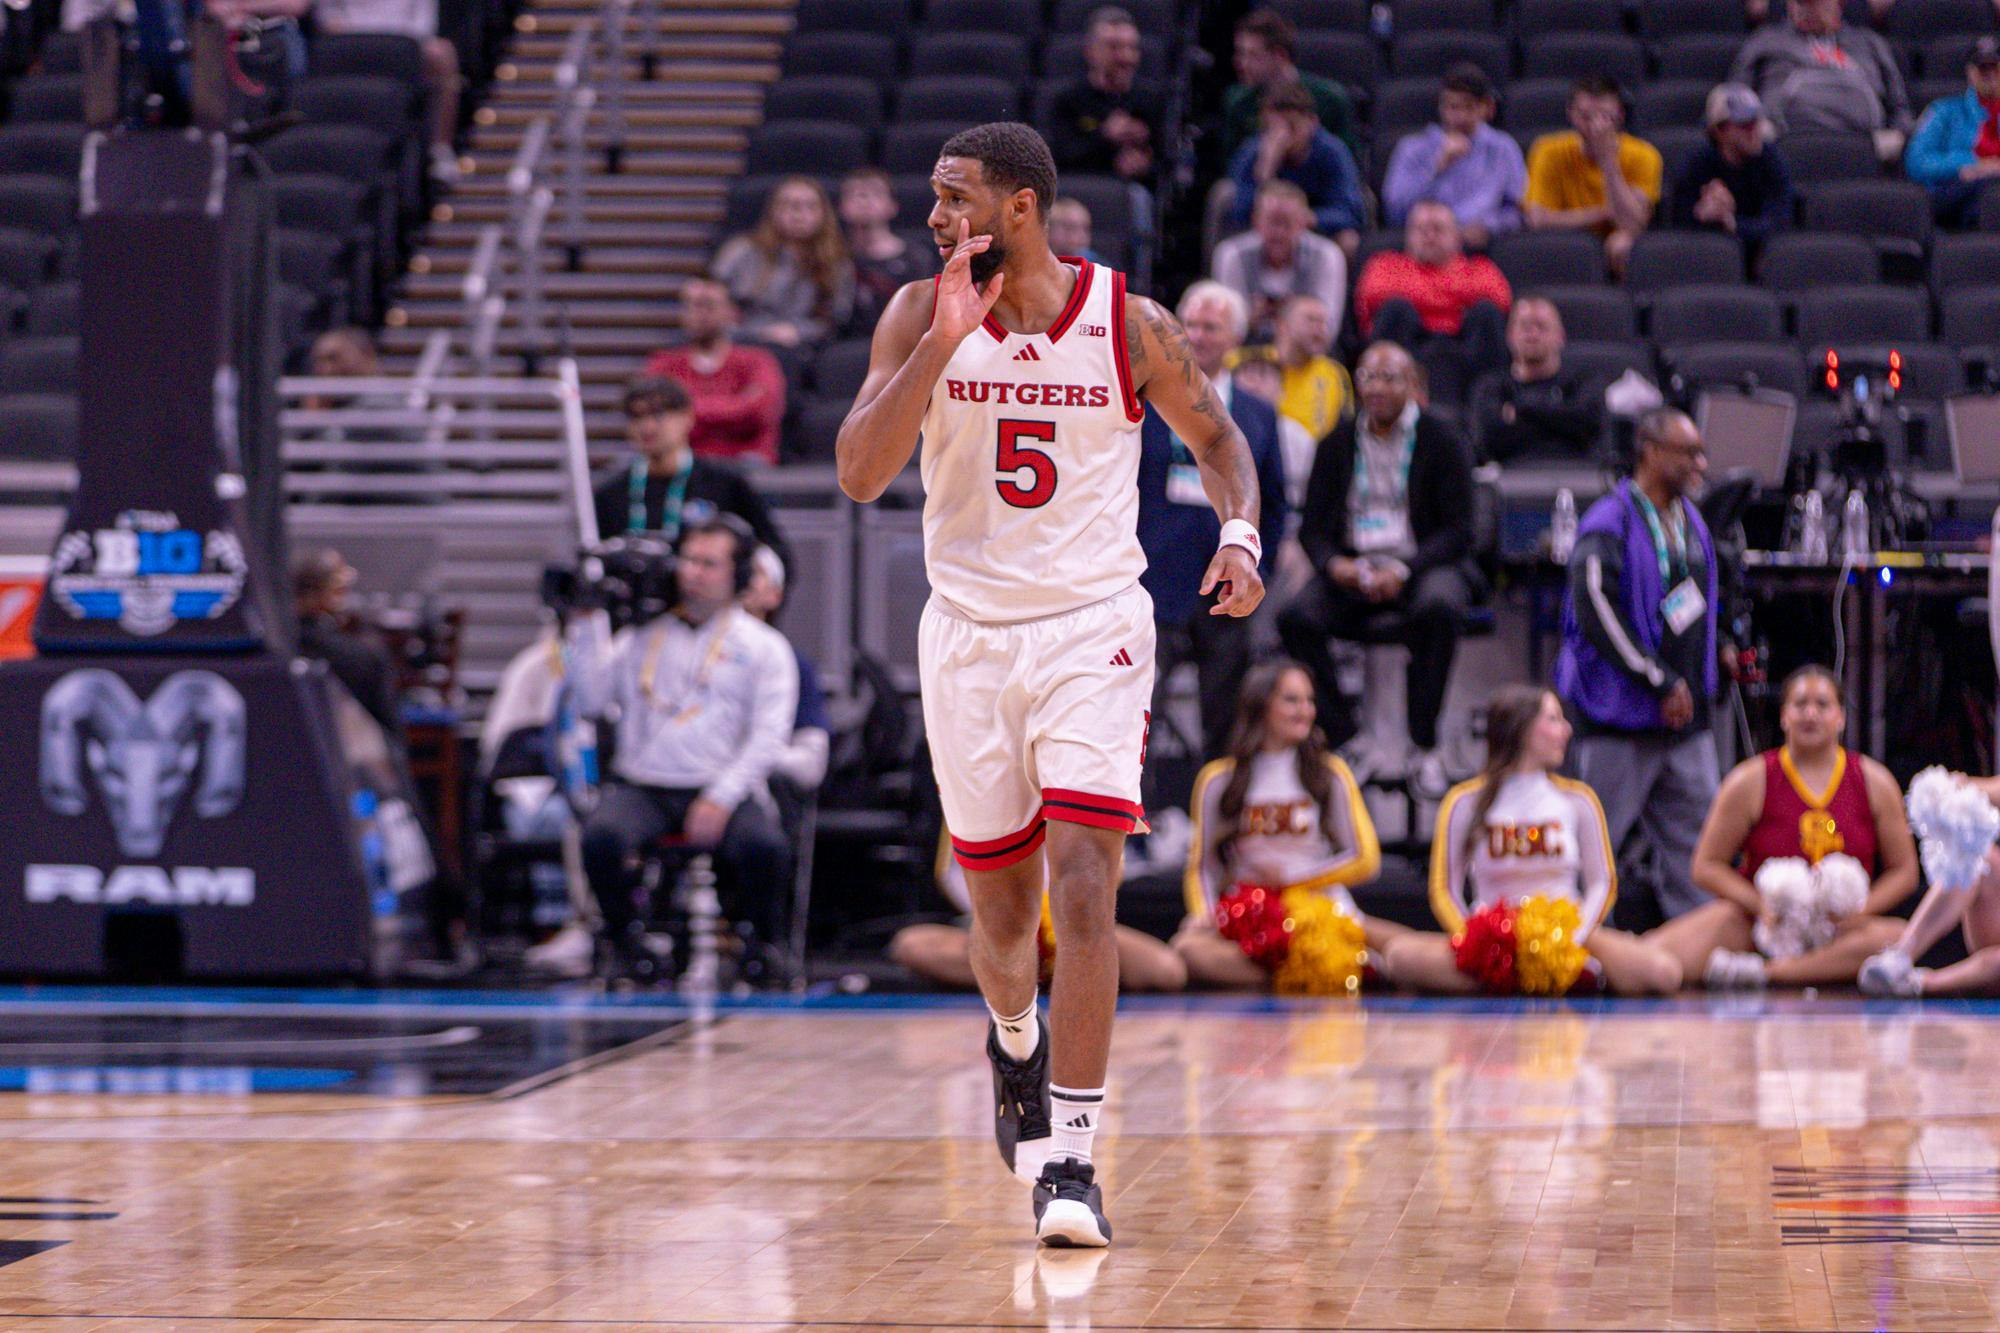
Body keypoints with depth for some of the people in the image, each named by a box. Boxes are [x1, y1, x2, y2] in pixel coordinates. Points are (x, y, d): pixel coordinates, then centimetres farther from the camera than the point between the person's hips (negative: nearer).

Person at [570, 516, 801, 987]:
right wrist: (589, 625, 5)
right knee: (601, 834, -31)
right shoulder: (643, 637, 17)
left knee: (765, 846, -32)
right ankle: (626, 933, -5)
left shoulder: (763, 646, 10)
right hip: (640, 786, 1)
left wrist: (721, 799, -14)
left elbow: (768, 736, -1)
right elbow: (590, 701, 10)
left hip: (724, 790, -1)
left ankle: (762, 943, -2)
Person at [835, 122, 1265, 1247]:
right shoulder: (921, 317, -4)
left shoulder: (1130, 325, -6)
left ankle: (1071, 1157, -14)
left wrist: (1241, 532, -10)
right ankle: (1017, 1041, 47)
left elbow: (1216, 436, 10)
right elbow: (860, 475, -15)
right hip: (970, 635, 2)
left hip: (1094, 627, -2)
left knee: (1083, 889, -16)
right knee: (1003, 910, 12)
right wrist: (943, 343, -24)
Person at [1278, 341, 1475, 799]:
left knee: (1438, 608, -38)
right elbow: (1311, 525, 10)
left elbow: (1459, 532, -4)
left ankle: (1426, 748, -27)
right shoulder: (1338, 444, 12)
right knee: (1296, 618, -28)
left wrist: (1403, 570, -19)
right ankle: (1343, 739, -15)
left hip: (1422, 566, -3)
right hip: (1351, 568, 3)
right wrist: (1333, 564, -14)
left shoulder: (1442, 443, 2)